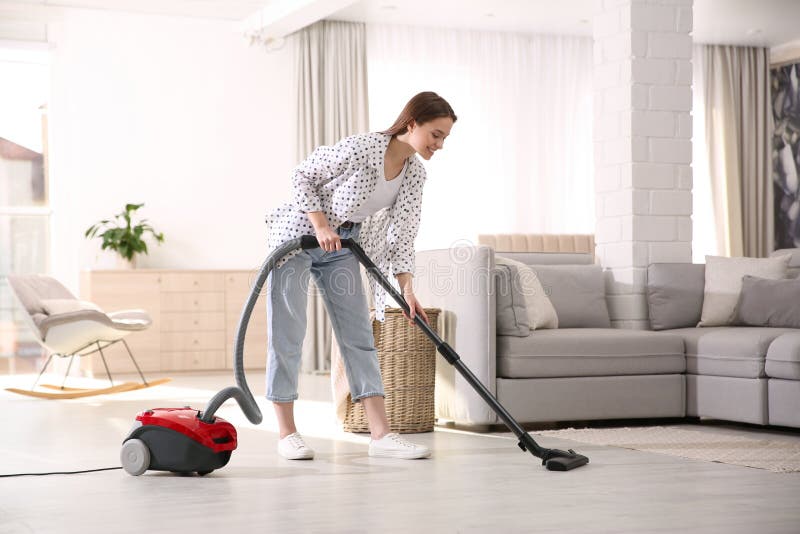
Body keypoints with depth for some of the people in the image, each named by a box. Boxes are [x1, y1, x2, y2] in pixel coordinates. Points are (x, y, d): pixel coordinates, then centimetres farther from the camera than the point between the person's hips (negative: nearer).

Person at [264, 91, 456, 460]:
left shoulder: (415, 175, -6)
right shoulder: (361, 148, -26)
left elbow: (402, 234, -2)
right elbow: (302, 177, -16)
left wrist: (407, 288, -10)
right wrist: (321, 226, -22)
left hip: (342, 245, 7)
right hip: (298, 235, -7)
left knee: (359, 334, 1)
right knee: (288, 335, -4)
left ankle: (380, 434, 0)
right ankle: (287, 433, 5)